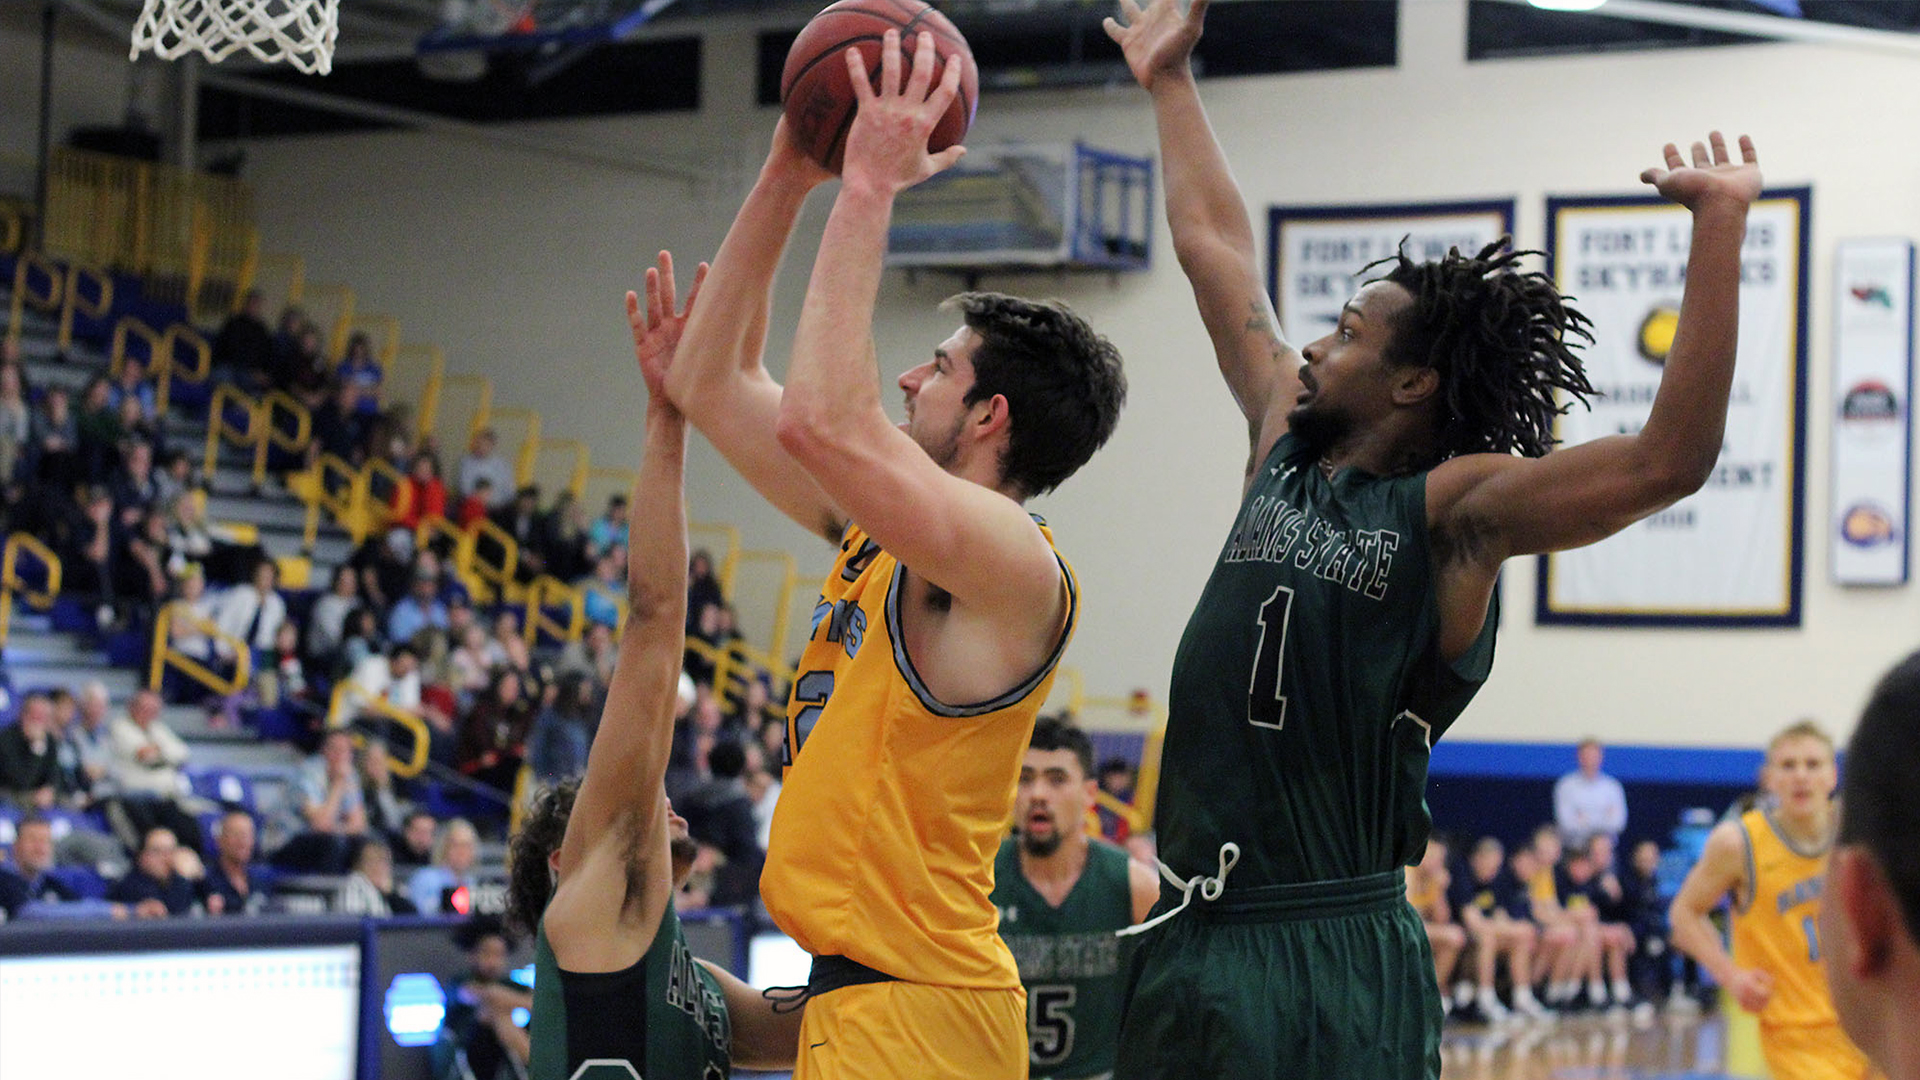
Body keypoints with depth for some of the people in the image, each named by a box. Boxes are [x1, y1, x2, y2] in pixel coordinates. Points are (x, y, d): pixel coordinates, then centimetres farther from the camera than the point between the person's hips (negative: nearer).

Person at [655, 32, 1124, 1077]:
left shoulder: (1013, 565, -13)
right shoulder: (881, 532, 13)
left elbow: (821, 420, -28)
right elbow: (711, 383, 19)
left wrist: (868, 188, -21)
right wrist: (786, 178, 12)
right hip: (857, 993, 9)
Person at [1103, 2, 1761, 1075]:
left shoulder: (1455, 509, -6)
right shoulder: (1285, 452, 12)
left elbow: (1668, 461, -20)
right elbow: (1218, 245, 23)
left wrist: (1720, 226, -25)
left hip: (1333, 956, -7)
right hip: (1193, 936, 7)